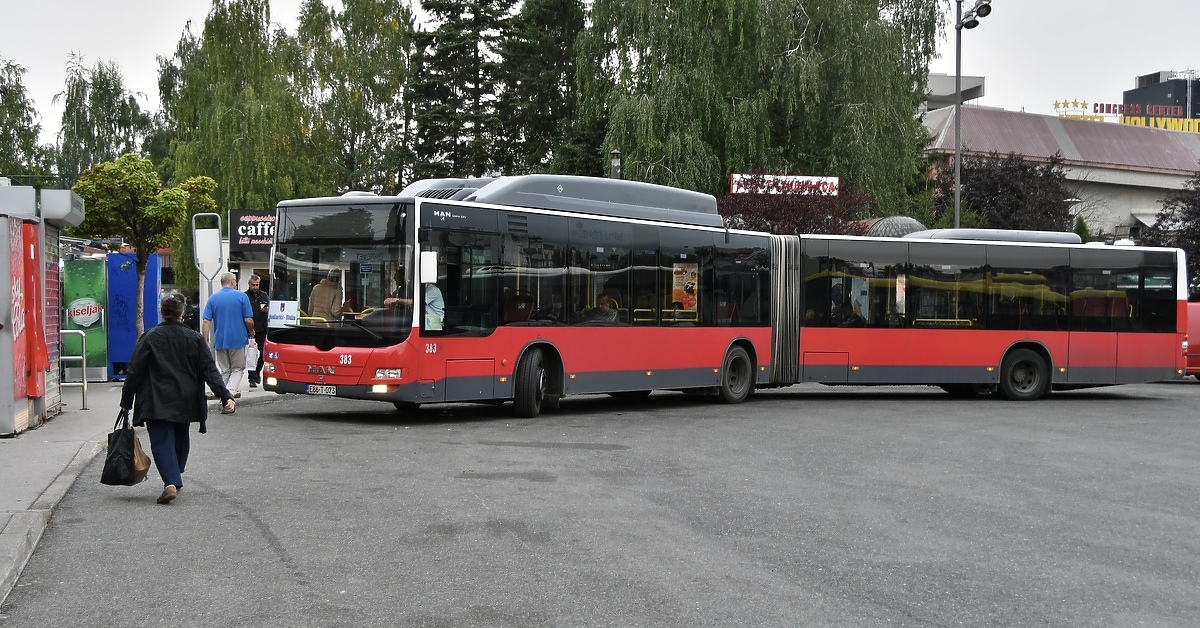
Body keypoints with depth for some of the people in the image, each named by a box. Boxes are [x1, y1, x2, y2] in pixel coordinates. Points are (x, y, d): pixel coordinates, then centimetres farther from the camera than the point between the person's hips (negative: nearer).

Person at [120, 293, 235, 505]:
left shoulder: (150, 338, -5)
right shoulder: (194, 338, 1)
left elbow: (134, 372, -5)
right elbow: (210, 370, -4)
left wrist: (126, 401, 4)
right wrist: (225, 396, -7)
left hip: (157, 403, -3)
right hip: (185, 403, 3)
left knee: (161, 442, -4)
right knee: (180, 440, 20)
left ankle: (171, 482, -23)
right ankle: (175, 480, 29)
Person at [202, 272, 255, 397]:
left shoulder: (213, 298, 3)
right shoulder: (241, 296, -5)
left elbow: (206, 321, -3)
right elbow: (248, 320, -8)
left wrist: (205, 341, 1)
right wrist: (251, 331, 12)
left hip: (220, 341, 3)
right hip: (238, 340, -3)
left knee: (224, 370, 14)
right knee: (237, 369, 8)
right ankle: (231, 391, -12)